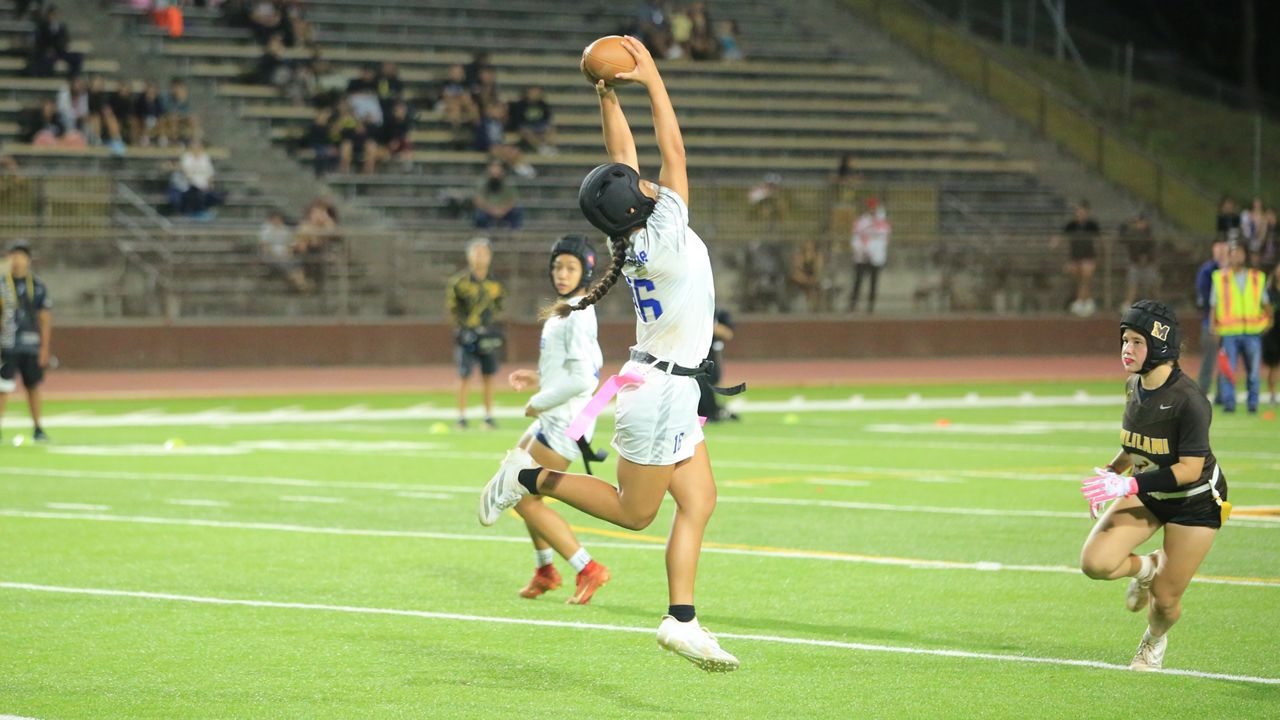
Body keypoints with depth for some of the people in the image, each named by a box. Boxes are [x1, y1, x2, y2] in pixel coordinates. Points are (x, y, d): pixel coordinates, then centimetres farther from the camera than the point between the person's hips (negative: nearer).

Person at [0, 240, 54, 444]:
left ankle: (37, 429, 19)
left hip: (31, 346, 3)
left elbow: (45, 319, 8)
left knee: (33, 387, 9)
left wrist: (45, 348, 1)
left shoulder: (37, 286, 7)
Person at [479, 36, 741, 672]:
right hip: (661, 390, -8)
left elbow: (623, 157, 10)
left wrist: (608, 94, 6)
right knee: (634, 512, 1)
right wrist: (652, 79, -12)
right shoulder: (664, 238, -18)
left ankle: (681, 619, -3)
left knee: (700, 499, 3)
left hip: (672, 389, 8)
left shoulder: (632, 234, 1)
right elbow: (672, 150, -16)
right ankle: (531, 477, 6)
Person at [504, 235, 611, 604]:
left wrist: (539, 402, -16)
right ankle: (545, 570, 31)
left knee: (526, 500, -7)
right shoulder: (569, 312, 12)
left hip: (564, 423, -11)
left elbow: (582, 379, -27)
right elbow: (592, 365, 22)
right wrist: (540, 379, 16)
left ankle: (588, 570, -5)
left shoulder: (577, 316, -19)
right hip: (552, 419, 11)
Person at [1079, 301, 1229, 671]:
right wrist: (1110, 473, -4)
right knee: (1095, 563, -16)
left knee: (1165, 599, 1)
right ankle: (1146, 567, 18)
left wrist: (1128, 485, -34)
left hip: (1194, 501, -6)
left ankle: (1155, 640, 37)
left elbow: (1190, 468, -28)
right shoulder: (1134, 386, -5)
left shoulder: (1189, 400, -28)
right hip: (1147, 492, 6)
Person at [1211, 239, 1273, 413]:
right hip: (1229, 333, -1)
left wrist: (1268, 320, 0)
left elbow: (1265, 303, 16)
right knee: (1227, 369, -8)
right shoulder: (1219, 278, 7)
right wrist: (1212, 326, -5)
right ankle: (1228, 402, -2)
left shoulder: (1257, 278, 11)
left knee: (1253, 370, 2)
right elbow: (1214, 306, 7)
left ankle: (1253, 402, 11)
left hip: (1253, 333, 1)